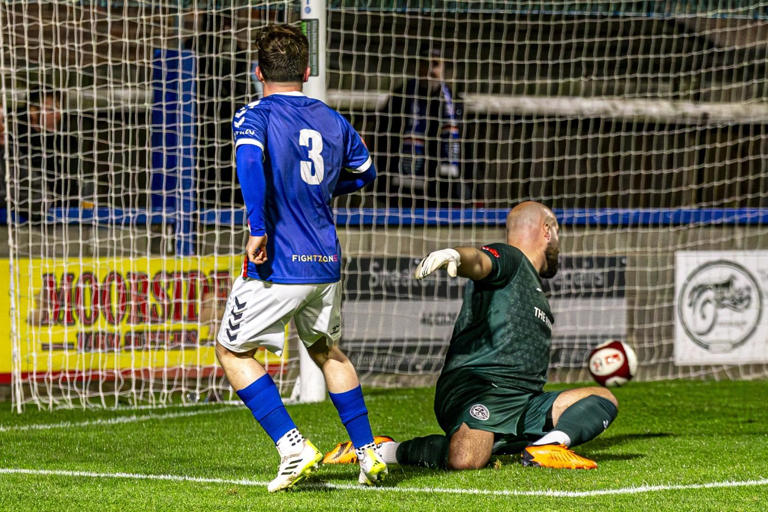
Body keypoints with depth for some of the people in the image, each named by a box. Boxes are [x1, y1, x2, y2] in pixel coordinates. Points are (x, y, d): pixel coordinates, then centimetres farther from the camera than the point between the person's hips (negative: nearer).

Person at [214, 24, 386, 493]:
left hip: (279, 264, -5)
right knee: (328, 350, 27)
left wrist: (257, 227, -27)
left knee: (232, 350, 11)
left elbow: (250, 159, -27)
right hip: (327, 261, 6)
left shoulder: (255, 116, -6)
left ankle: (292, 446, -2)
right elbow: (364, 171, 26)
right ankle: (368, 452, 23)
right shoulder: (332, 120, 10)